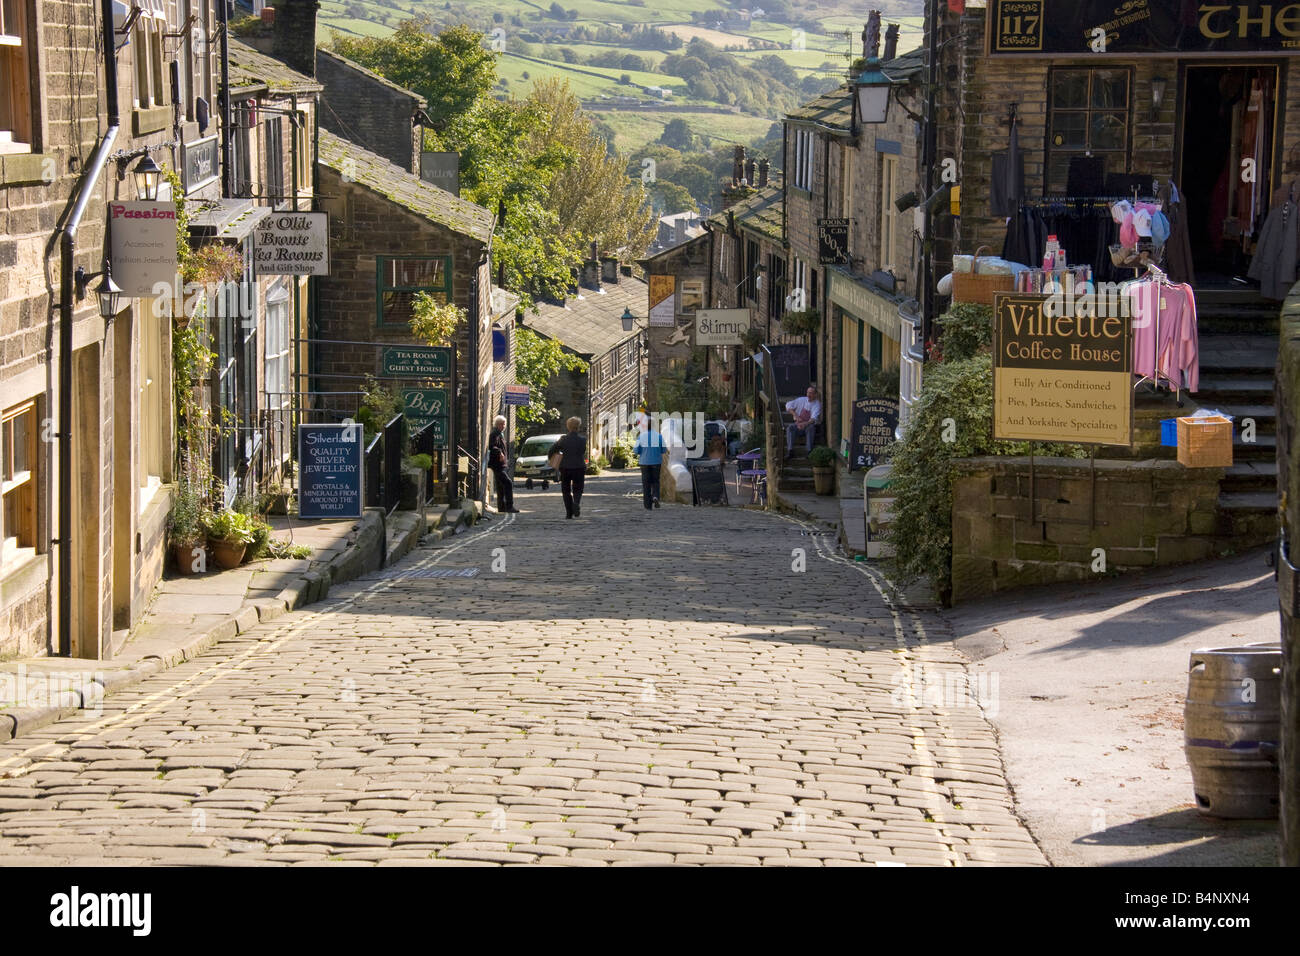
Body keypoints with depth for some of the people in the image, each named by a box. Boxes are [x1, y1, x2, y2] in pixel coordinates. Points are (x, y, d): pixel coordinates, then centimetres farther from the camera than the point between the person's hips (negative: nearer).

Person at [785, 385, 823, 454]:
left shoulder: (817, 404, -7)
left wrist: (805, 424, -40)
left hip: (809, 425, -3)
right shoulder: (802, 400, 4)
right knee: (790, 428, -28)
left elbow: (813, 419, -22)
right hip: (798, 424, 3)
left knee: (810, 428, -38)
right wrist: (796, 415, -9)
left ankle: (809, 450, -42)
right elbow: (788, 405, 4)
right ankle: (790, 450, -36)